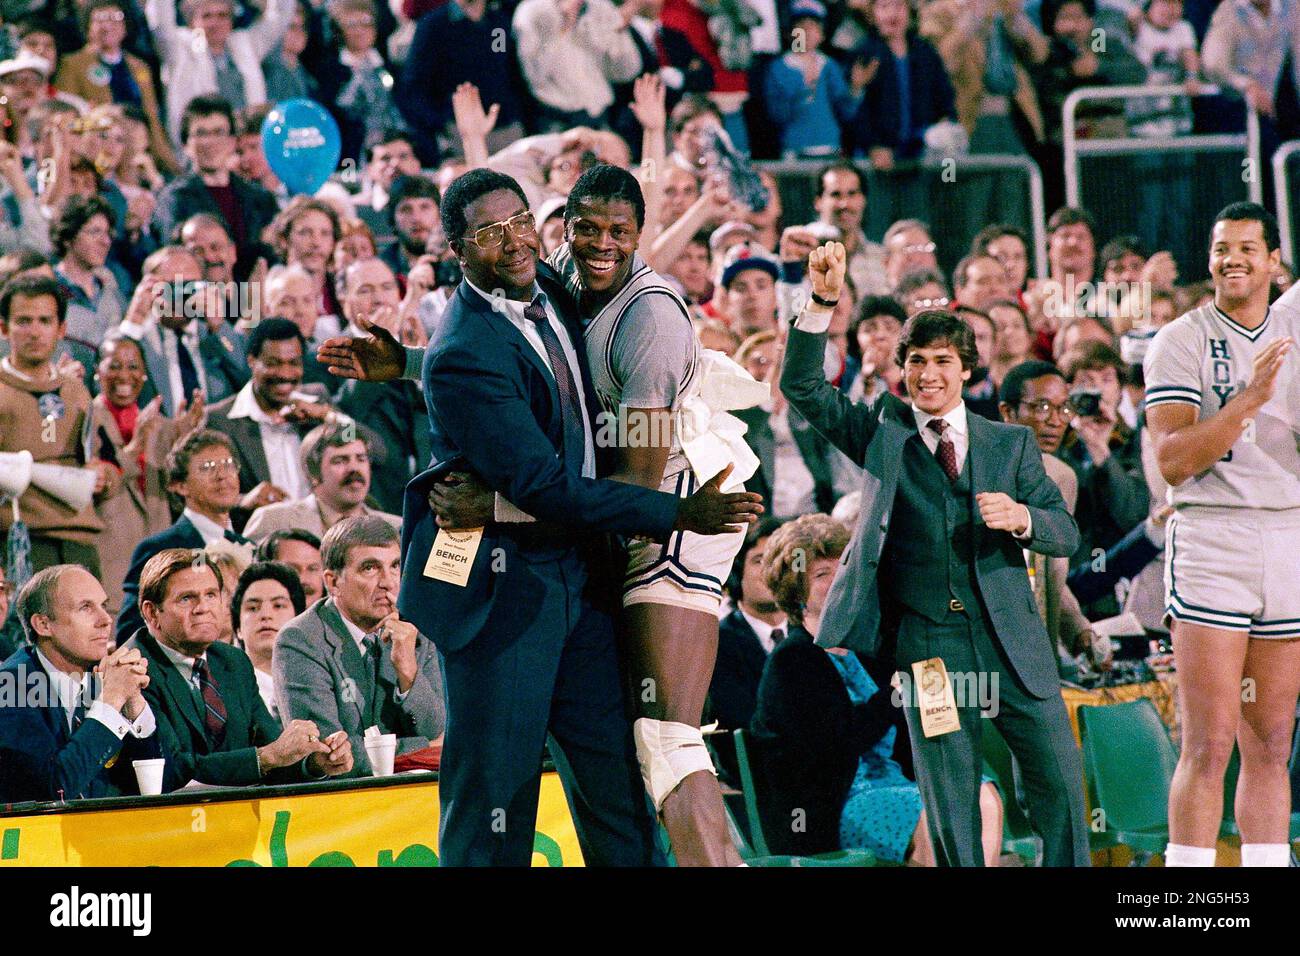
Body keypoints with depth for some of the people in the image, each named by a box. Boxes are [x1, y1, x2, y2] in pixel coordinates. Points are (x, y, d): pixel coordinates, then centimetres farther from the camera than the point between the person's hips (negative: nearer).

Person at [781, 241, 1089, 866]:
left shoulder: (1011, 444, 12)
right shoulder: (882, 433, 11)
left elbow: (1067, 533, 8)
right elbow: (802, 387, 0)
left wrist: (1021, 519, -15)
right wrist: (823, 303, -13)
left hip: (1011, 643, 1)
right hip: (927, 645, -1)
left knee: (1060, 782, 0)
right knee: (950, 808, 0)